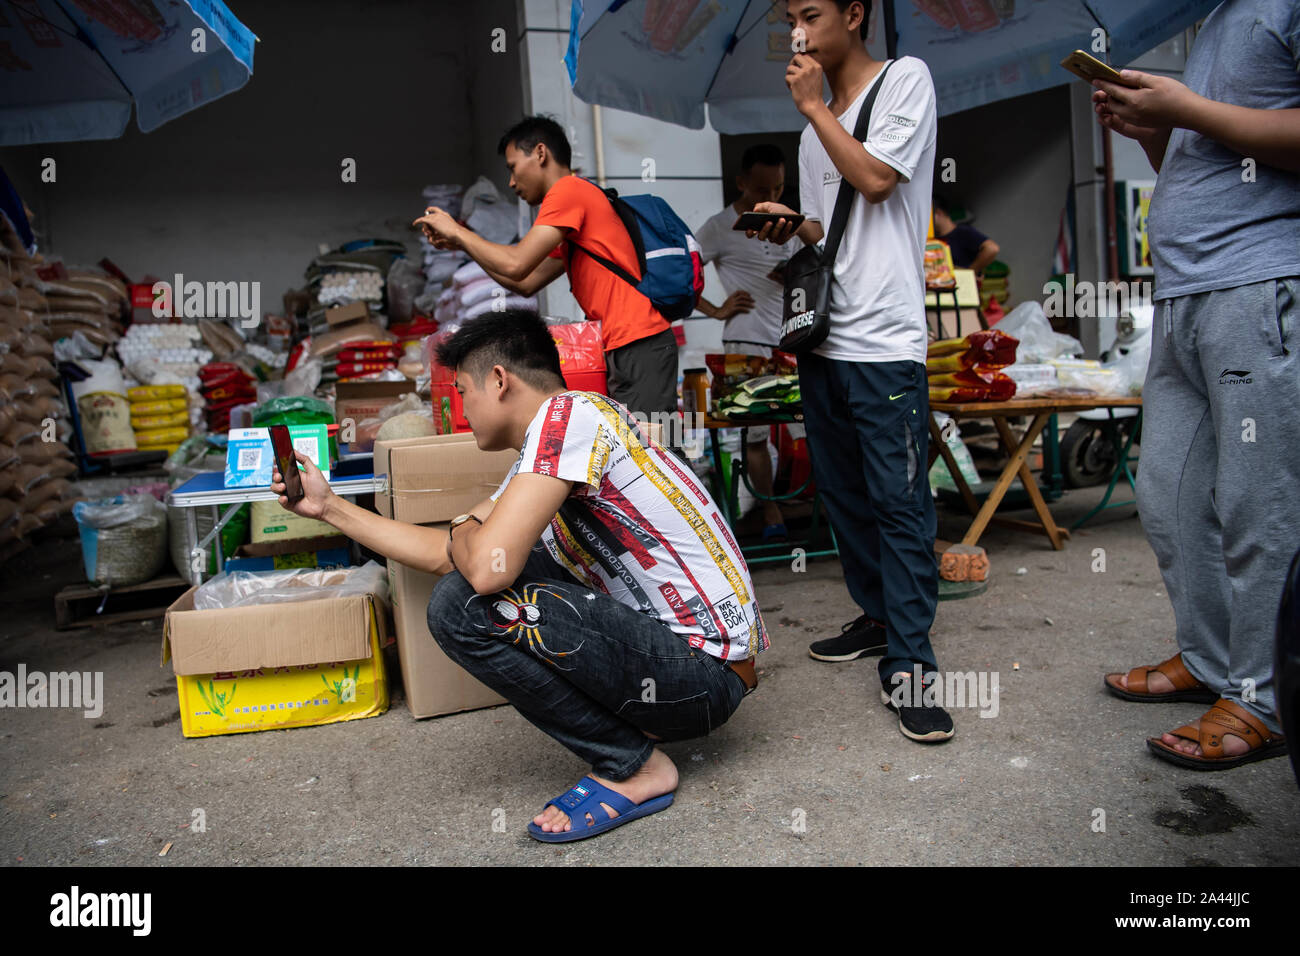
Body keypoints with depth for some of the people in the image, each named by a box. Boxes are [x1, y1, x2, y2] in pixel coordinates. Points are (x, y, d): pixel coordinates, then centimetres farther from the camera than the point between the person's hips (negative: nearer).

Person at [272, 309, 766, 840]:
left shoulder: (571, 413, -16)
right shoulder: (535, 463, 14)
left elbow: (488, 567, -26)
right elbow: (440, 554, 18)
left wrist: (463, 529, -2)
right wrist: (329, 506, 23)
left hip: (706, 671, -10)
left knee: (463, 605, -19)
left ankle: (634, 767, -3)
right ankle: (631, 722, 13)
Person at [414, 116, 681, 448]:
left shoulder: (568, 190, -5)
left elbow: (515, 265, -13)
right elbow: (527, 284, 27)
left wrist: (457, 231, 3)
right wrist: (461, 242, 23)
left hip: (638, 347, -10)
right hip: (624, 350, 10)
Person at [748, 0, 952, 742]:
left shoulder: (905, 80, 2)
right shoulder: (815, 127, 21)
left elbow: (876, 179, -13)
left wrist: (815, 105, -3)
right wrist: (791, 225, 5)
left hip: (885, 342, -8)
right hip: (824, 339, 8)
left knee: (900, 502, -9)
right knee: (845, 493, 12)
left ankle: (908, 666, -4)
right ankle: (879, 616, 27)